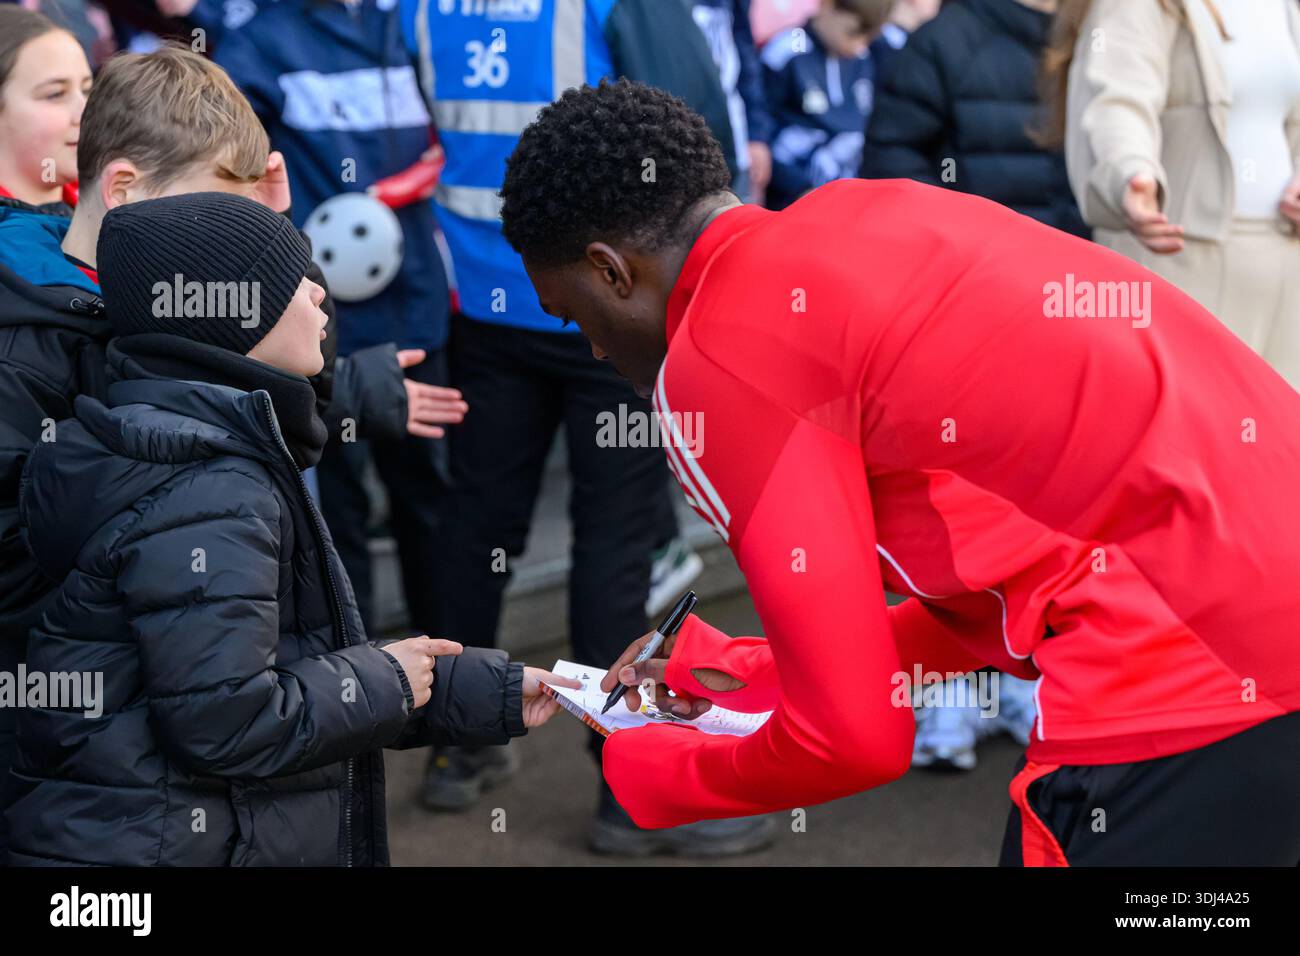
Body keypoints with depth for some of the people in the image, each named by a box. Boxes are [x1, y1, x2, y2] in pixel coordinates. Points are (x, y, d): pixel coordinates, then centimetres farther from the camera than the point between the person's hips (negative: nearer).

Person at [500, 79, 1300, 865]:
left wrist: (643, 774, 14)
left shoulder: (713, 362, -7)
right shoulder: (866, 218, 17)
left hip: (1202, 678, -9)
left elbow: (854, 736, -5)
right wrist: (747, 672, 28)